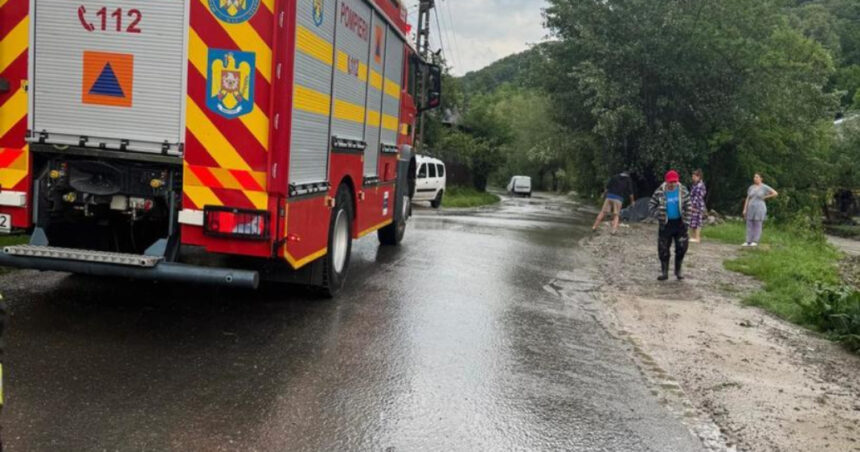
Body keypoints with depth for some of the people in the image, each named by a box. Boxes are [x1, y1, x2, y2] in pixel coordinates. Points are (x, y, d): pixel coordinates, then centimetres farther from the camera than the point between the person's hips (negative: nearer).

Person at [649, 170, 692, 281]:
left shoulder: (683, 190, -5)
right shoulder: (659, 192, -9)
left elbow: (688, 206, 1)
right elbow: (651, 205, 0)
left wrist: (686, 221, -4)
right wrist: (658, 215, -12)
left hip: (679, 223, 1)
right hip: (666, 223, -1)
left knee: (681, 247, 0)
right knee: (663, 249, 1)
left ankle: (678, 270, 16)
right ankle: (664, 272, 12)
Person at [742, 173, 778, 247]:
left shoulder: (764, 187, -5)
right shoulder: (751, 187, 10)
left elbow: (775, 193, -8)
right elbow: (747, 199, 10)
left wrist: (765, 197, -4)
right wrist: (745, 209, 3)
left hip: (760, 208, -5)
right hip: (751, 208, 5)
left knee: (758, 225, -3)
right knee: (749, 225, 2)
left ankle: (755, 241, 1)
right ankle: (748, 241, 4)